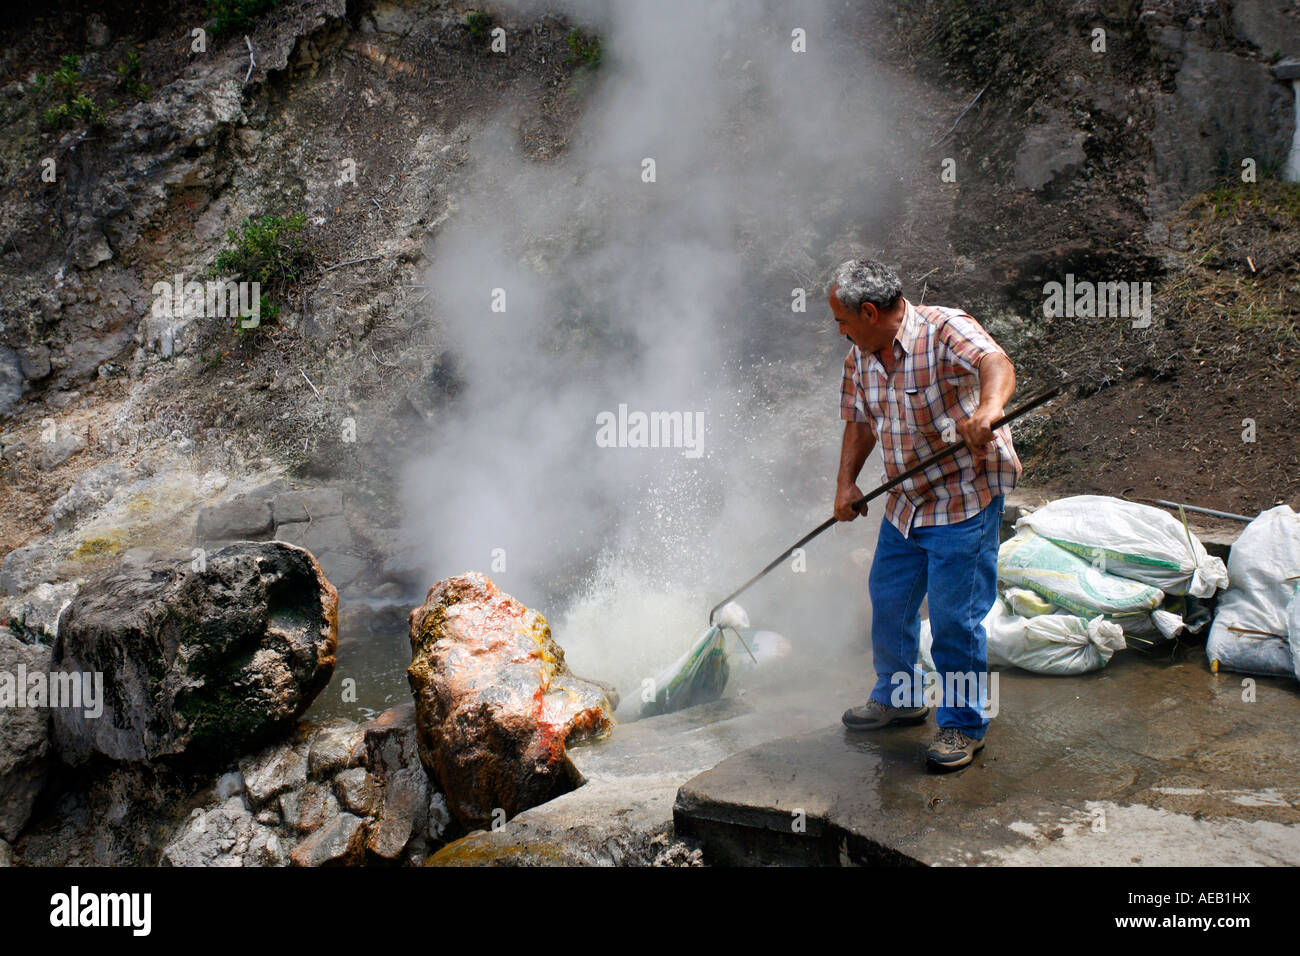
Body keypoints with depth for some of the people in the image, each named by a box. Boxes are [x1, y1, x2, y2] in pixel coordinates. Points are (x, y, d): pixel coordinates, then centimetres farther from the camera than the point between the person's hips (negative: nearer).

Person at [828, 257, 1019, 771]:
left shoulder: (945, 329, -19)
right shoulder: (860, 357, 5)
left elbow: (996, 362, -37)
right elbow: (859, 422, 14)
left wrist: (988, 406, -58)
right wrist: (846, 483, 1)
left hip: (965, 501, -8)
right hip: (905, 503, 8)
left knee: (955, 618, -3)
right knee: (888, 598, 17)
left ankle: (963, 726, 15)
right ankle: (897, 697, 40)